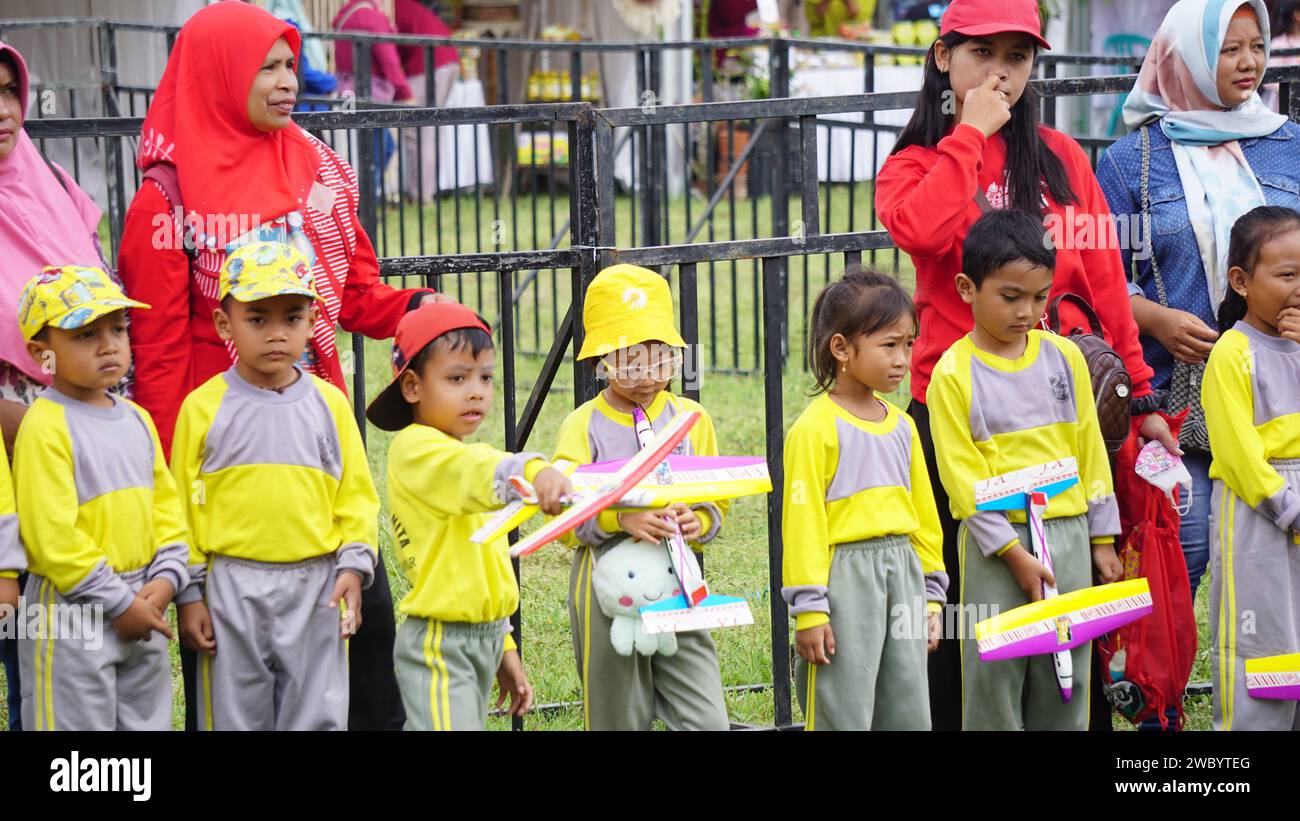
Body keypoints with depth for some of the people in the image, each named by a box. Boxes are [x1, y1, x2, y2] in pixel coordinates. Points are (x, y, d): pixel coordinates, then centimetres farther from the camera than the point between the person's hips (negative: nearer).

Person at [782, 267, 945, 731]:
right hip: (845, 574, -7)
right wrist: (809, 609, -13)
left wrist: (931, 594, 16)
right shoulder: (817, 427, -10)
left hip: (903, 571, 7)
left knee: (909, 714, 10)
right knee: (843, 714, -3)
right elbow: (803, 520, -11)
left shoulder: (901, 426, 11)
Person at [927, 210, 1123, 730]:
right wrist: (1013, 553, -14)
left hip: (1068, 534, 4)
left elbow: (1090, 452, 11)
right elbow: (962, 475, -10)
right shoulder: (954, 374, -7)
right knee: (994, 675, -1)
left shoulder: (1065, 357, 5)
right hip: (997, 541, -4)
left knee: (1067, 676, 8)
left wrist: (1102, 537, 10)